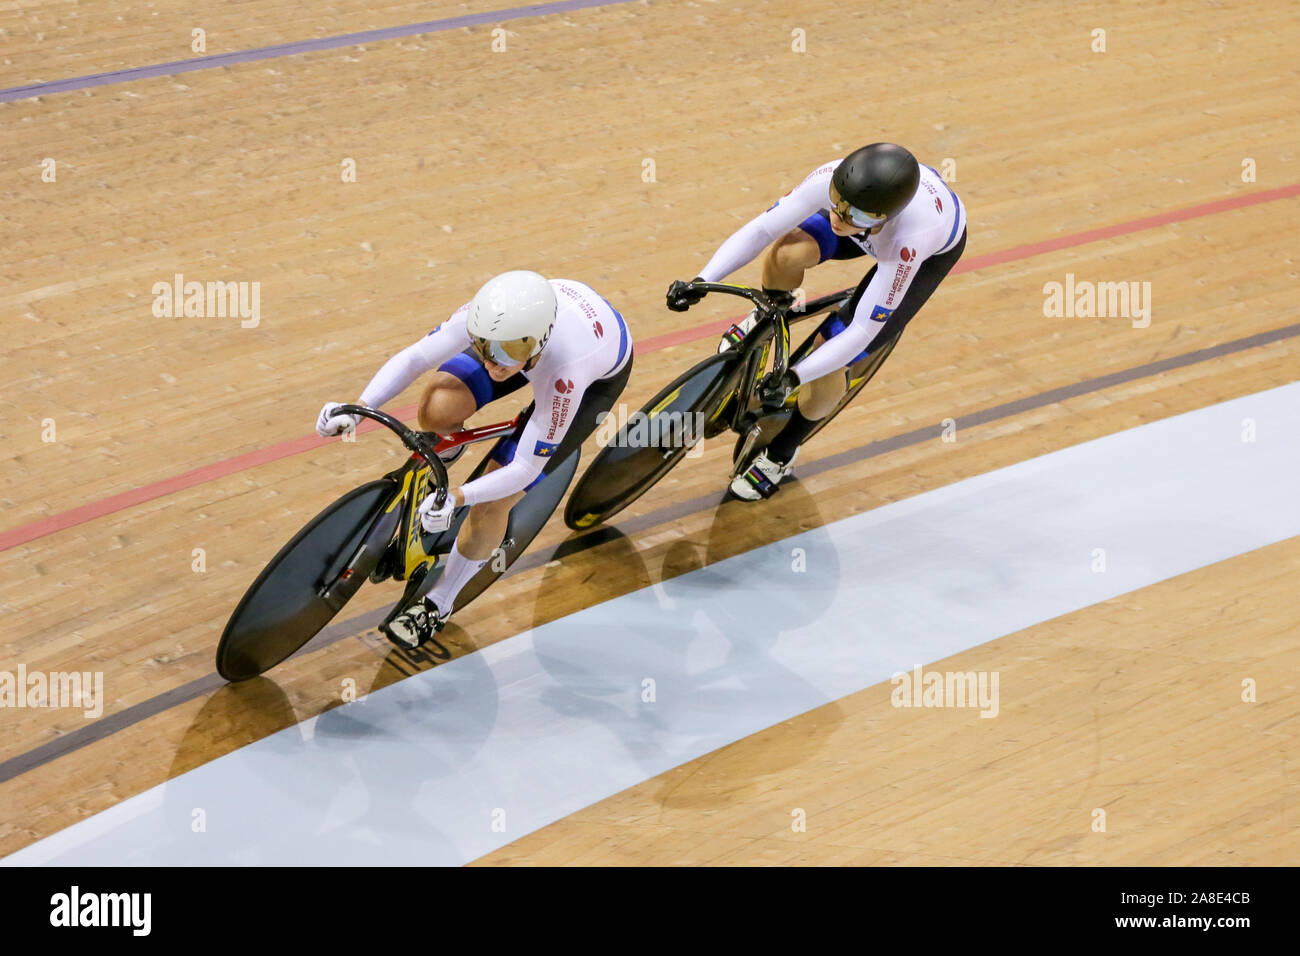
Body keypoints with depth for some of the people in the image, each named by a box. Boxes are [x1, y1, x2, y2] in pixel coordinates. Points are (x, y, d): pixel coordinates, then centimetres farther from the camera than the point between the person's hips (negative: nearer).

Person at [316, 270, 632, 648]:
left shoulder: (564, 376, -45)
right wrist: (358, 408, -40)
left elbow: (525, 469, -35)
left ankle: (439, 604, 12)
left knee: (491, 502, -13)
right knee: (437, 409, -21)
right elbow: (413, 358, -26)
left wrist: (458, 497, -50)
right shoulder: (488, 316, -37)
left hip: (600, 373, -4)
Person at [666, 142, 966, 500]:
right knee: (787, 253, -28)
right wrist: (700, 282, -40)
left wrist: (793, 377, -45)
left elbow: (862, 332, -39)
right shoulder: (831, 180, -39)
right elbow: (758, 230, -30)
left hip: (935, 250, -3)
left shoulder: (907, 243, -46)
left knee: (830, 360, -15)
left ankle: (782, 453, 13)